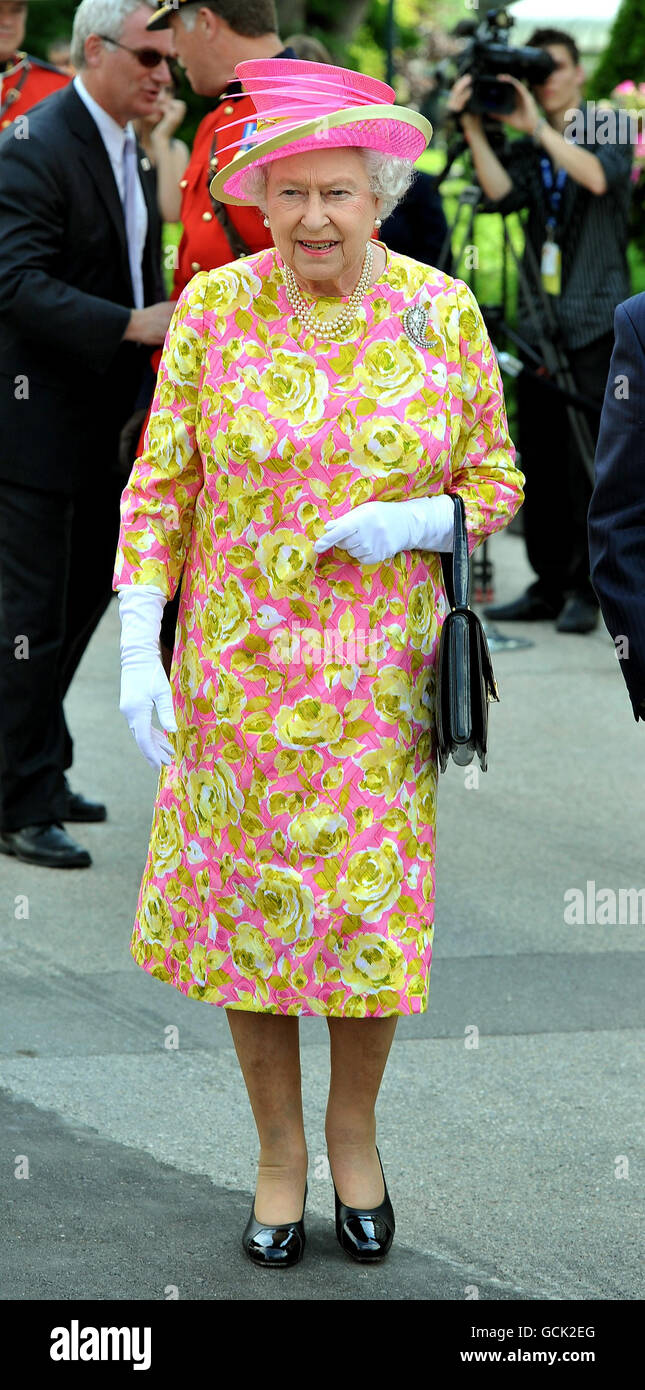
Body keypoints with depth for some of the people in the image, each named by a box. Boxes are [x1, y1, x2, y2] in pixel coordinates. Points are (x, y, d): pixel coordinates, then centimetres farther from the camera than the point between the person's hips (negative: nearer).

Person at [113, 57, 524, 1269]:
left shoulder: (441, 315, -4)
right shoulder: (214, 308, -6)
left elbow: (496, 482, 4)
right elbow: (158, 486, -3)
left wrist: (412, 523, -17)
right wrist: (138, 651, -9)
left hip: (381, 677, 0)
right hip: (239, 671, 0)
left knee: (374, 911, 7)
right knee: (245, 908, 7)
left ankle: (354, 1132, 32)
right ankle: (279, 1152, 26)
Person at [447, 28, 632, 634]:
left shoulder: (609, 131, 4)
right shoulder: (526, 150, 13)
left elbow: (600, 176, -18)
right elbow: (502, 195, -6)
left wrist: (538, 126, -21)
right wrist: (474, 130, -14)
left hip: (597, 324, -4)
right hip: (538, 326, 4)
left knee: (589, 464, -8)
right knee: (540, 464, 5)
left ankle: (587, 591, -3)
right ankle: (548, 586, 11)